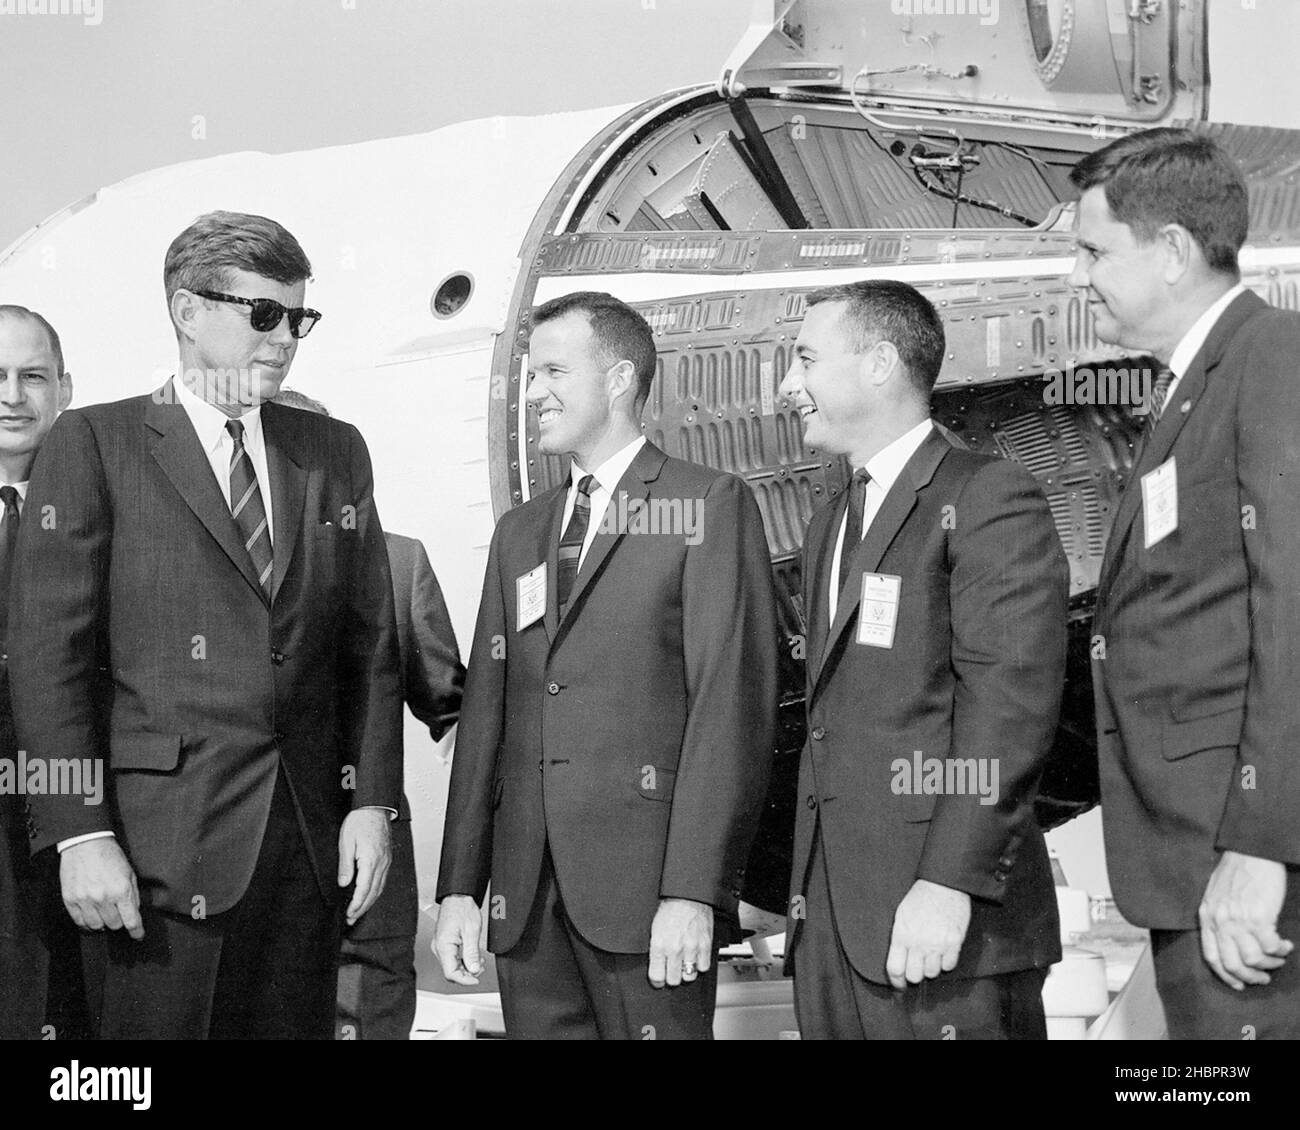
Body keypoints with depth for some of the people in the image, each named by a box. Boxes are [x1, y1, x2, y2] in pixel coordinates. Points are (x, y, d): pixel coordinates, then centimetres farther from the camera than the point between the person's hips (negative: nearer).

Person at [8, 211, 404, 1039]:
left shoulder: (335, 453, 14)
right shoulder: (94, 444, 0)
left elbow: (371, 644, 13)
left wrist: (373, 801, 3)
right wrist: (82, 836, -12)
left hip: (309, 842, 4)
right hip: (158, 847, -4)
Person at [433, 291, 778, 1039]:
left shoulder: (709, 506, 0)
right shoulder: (519, 533, 19)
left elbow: (732, 705, -8)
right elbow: (488, 711, 15)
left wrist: (694, 890, -16)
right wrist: (460, 887, 7)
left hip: (648, 877, -5)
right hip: (528, 890, 6)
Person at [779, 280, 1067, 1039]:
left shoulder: (990, 499, -6)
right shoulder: (833, 524, 22)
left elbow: (1012, 702, -15)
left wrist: (950, 883, -21)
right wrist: (808, 895, 13)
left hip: (945, 922, -8)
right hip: (831, 918, 8)